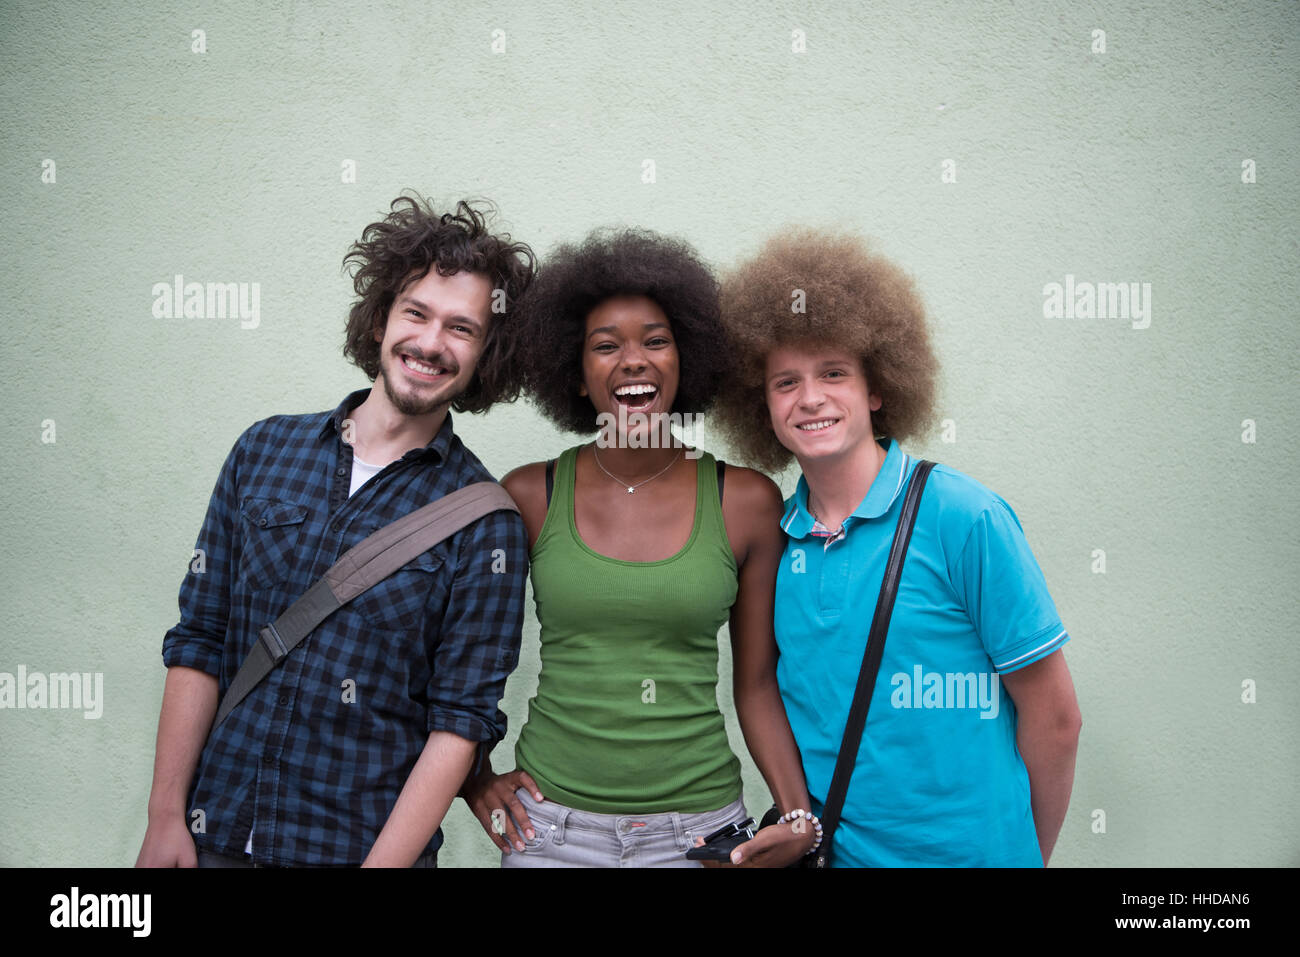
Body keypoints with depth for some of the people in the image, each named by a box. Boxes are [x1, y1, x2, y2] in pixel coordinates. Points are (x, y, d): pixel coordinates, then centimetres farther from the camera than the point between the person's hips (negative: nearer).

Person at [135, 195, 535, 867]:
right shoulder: (265, 449, -1)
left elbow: (463, 714, -11)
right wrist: (166, 817, -2)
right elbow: (198, 641, 1)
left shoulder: (485, 520, -10)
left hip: (364, 841, -2)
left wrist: (384, 861, -17)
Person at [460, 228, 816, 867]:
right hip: (550, 822, 0)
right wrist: (472, 776, 1)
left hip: (698, 825, 0)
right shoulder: (528, 496, -4)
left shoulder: (748, 501, -4)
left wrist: (800, 813, -9)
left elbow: (756, 685, 1)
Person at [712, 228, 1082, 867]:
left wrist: (1022, 853, 1)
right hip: (825, 850, 4)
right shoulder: (772, 538, -3)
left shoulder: (965, 517, -16)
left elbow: (1054, 718, -9)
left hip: (968, 852, -4)